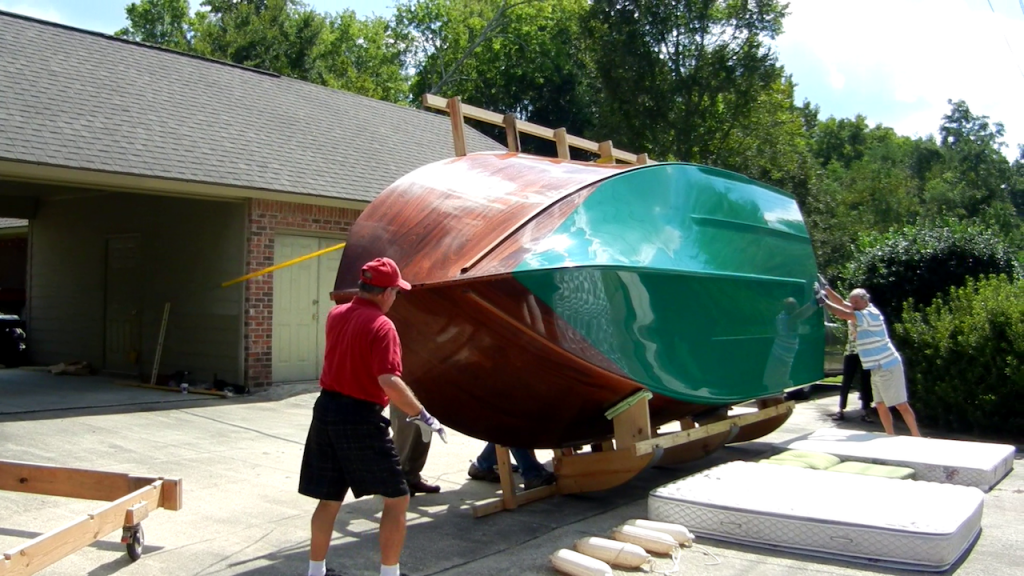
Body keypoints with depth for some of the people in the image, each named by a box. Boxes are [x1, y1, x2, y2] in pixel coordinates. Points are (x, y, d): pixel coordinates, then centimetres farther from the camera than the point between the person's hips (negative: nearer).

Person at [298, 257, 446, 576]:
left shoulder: (335, 315, 8)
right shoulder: (381, 325, -15)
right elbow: (389, 382, -26)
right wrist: (422, 416, -18)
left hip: (326, 410, 8)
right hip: (360, 418, -8)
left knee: (329, 499, 18)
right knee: (397, 498, 6)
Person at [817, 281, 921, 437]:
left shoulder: (870, 314, -18)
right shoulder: (864, 312, 9)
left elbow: (844, 314, -25)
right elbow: (843, 305, 11)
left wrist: (823, 301, -21)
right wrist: (827, 289, 4)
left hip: (888, 367, -9)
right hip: (878, 369, 9)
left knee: (901, 405, -3)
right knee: (881, 406, 10)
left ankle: (917, 437, 4)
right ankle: (891, 437, 16)